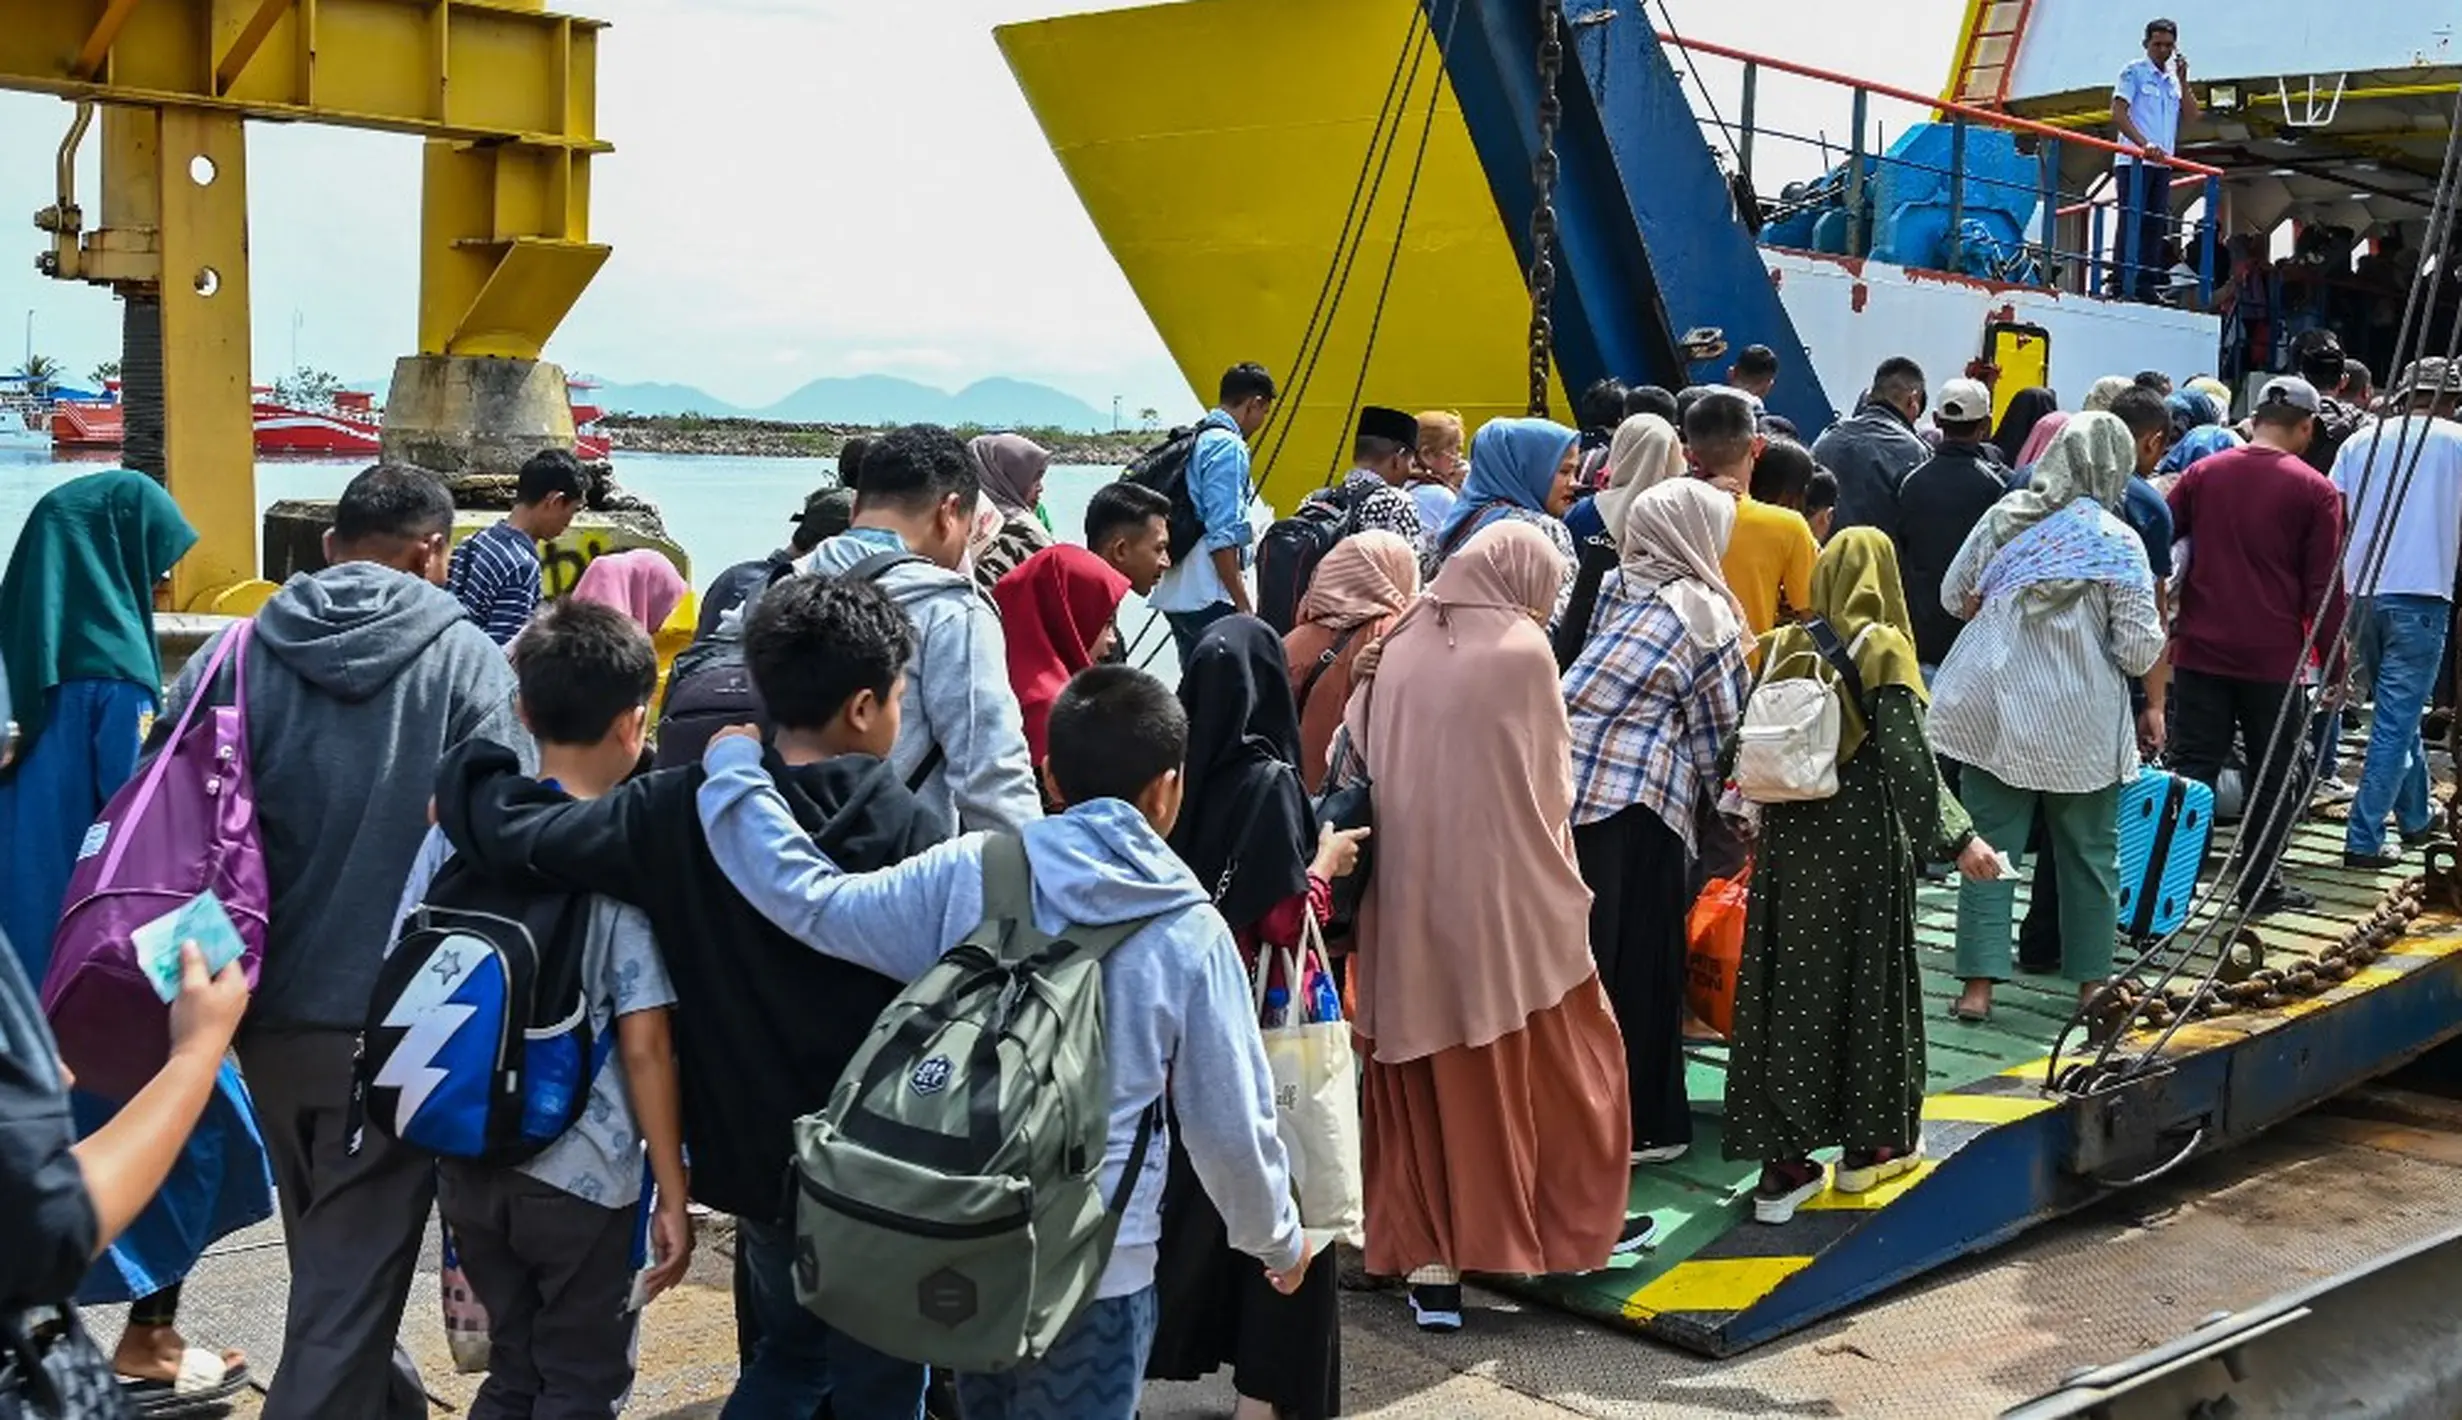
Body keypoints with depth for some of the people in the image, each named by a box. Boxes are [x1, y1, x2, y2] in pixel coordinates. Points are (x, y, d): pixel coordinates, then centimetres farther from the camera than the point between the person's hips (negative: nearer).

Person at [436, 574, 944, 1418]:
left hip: (754, 1148, 4)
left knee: (790, 1351, 28)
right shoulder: (908, 833, -16)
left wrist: (465, 777, 7)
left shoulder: (682, 807, -8)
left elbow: (518, 834, -14)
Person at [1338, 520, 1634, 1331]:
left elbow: (1357, 766, 5)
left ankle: (1429, 1260, 11)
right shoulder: (1522, 651, -7)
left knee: (1427, 1079, 10)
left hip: (1408, 901, 4)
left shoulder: (1399, 649, 3)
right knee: (1553, 1067, 15)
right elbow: (1553, 780, 0)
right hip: (1506, 899, -4)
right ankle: (1570, 1225, 27)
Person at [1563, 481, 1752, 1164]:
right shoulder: (1705, 614, 0)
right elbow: (1719, 734, 2)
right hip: (1636, 802, -5)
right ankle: (1644, 1124, 15)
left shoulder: (1616, 587, 13)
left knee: (1582, 954, 12)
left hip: (1563, 780, 5)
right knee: (1640, 963, 6)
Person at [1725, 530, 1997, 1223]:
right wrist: (1958, 838, -8)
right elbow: (1909, 759, -13)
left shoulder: (1783, 648, 4)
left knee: (1787, 985, 5)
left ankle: (1782, 1164, 5)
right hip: (1863, 842, -4)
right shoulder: (1883, 651, -8)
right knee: (1869, 980, 11)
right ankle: (1872, 1142, 24)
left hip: (1787, 840, 4)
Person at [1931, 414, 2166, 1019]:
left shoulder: (2005, 516, -1)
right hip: (2083, 724, -2)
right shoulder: (2119, 542, -9)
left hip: (1995, 713, 2)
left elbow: (1952, 597, 10)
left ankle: (1979, 984, 3)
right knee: (2089, 855, 13)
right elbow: (2140, 652, -11)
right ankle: (2092, 980, 22)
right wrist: (2151, 631, 10)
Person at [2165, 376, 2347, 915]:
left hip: (2200, 650, 3)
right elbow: (2324, 588, -6)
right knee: (2272, 775, 11)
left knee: (2191, 767, 6)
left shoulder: (2203, 474, 3)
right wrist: (2334, 666, 2)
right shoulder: (2314, 491, -6)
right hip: (2274, 659, -2)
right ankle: (2261, 886, 16)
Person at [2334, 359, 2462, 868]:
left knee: (2400, 710, 21)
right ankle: (2363, 838, -5)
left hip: (2361, 593, 5)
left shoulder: (2361, 440, 8)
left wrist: (2336, 591, 13)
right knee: (2396, 720, -2)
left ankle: (2416, 818, 34)